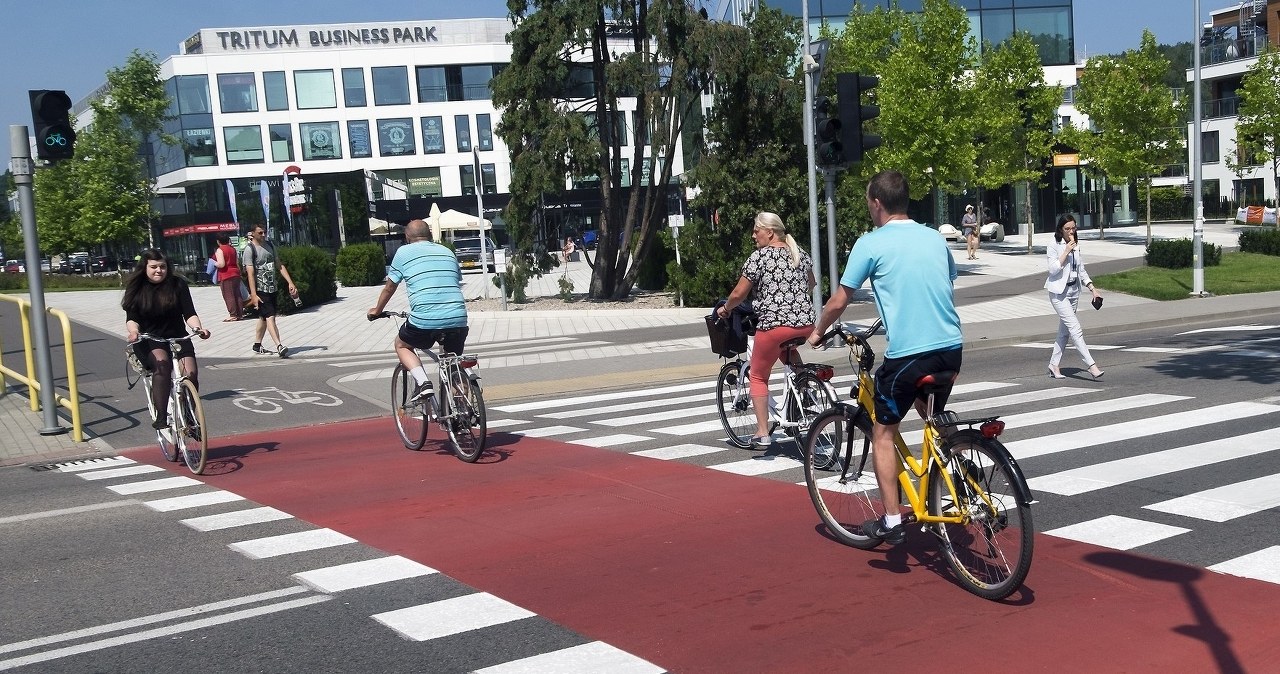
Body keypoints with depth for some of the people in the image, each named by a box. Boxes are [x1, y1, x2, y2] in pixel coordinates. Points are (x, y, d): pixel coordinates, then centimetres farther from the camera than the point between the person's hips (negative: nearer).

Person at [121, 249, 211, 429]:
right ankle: (160, 417, -33)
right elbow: (131, 318, -5)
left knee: (191, 375, -20)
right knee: (162, 364, -34)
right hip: (149, 341, -1)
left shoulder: (178, 284, -2)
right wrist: (133, 331, -28)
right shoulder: (136, 288, -1)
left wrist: (198, 328, -26)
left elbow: (189, 313, -6)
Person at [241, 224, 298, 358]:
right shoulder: (249, 249, -9)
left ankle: (257, 346, 23)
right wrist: (253, 295, -22)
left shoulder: (270, 246, 13)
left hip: (272, 287, 8)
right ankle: (279, 346, -25)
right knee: (270, 317, -16)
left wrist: (290, 283, 8)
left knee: (264, 318, 13)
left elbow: (279, 265, 17)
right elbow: (250, 273, -15)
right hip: (260, 289, -8)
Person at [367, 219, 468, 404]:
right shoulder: (448, 252, 21)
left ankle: (423, 382, 2)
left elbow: (389, 287, 19)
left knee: (402, 345, 25)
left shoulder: (404, 252, 10)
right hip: (458, 319, 3)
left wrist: (377, 311, 37)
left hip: (424, 320, -3)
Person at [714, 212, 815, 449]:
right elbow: (810, 284, 28)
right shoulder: (800, 253, 13)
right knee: (788, 350, 39)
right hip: (806, 323, 6)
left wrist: (725, 309, 14)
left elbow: (739, 294, -4)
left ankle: (762, 434, 6)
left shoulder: (759, 256, -6)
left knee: (758, 376, 9)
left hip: (773, 324, -6)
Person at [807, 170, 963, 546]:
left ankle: (891, 521, 7)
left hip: (907, 353, -6)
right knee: (933, 416, 30)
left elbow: (838, 302, -2)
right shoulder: (935, 238, 12)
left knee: (883, 433, 10)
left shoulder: (871, 243, -5)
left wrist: (817, 333, 16)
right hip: (951, 348, 6)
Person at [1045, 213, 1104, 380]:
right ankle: (1091, 365, -16)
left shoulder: (1076, 246, 11)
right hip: (1059, 292, -7)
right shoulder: (1053, 246, -8)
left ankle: (1054, 365, 19)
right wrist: (1066, 251, -20)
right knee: (1075, 328, -13)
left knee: (1064, 331, 10)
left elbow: (1081, 271, 16)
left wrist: (1093, 289, 9)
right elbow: (1053, 269, -17)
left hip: (1074, 291, 7)